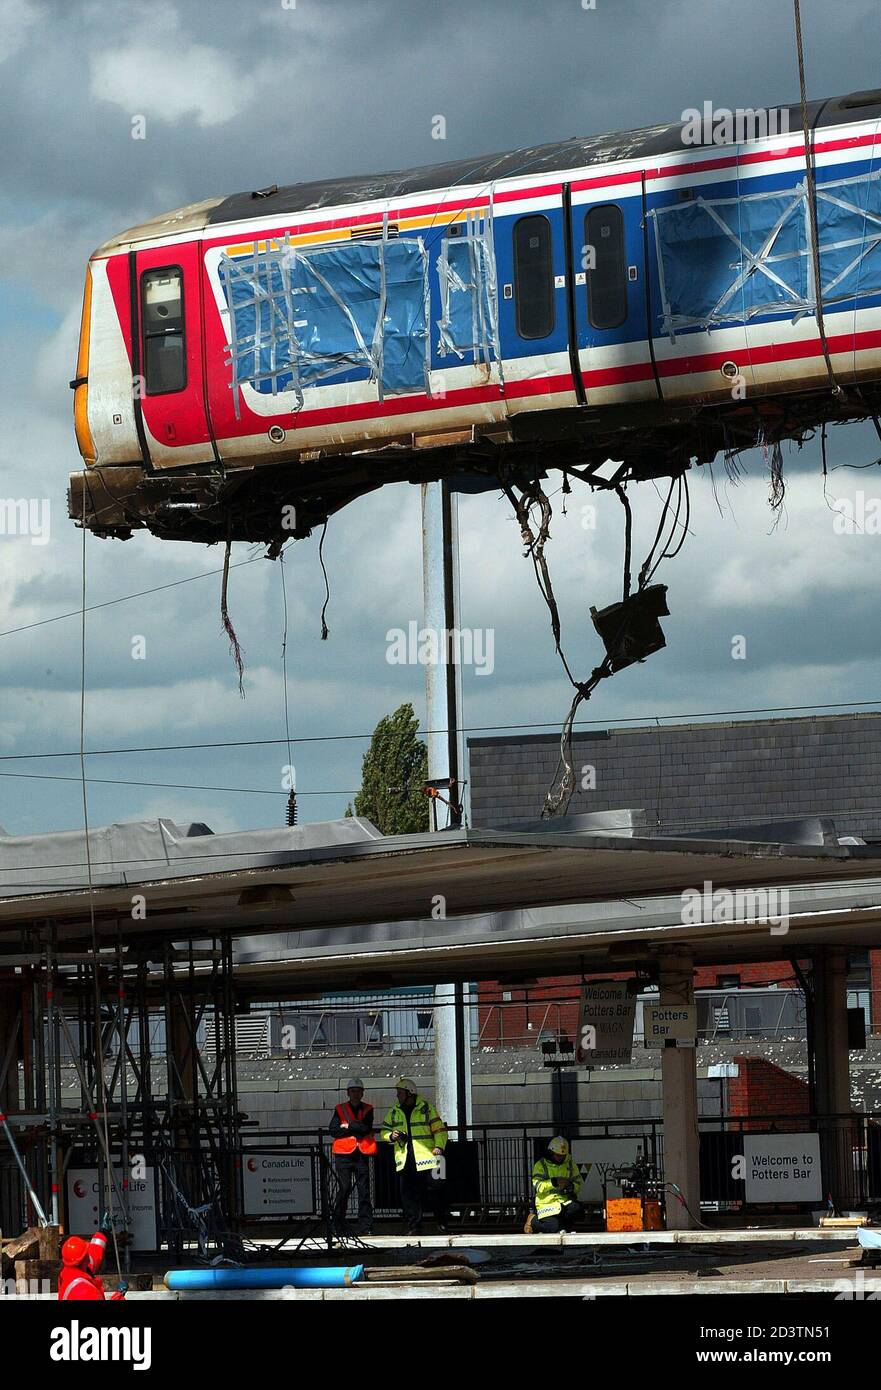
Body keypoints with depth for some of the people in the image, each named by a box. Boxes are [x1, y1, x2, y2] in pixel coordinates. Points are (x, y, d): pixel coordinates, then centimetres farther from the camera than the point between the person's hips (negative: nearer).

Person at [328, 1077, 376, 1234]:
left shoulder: (368, 1110, 12)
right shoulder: (340, 1109, 10)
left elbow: (366, 1128, -5)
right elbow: (333, 1130, -4)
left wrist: (348, 1126, -5)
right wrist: (357, 1129, -7)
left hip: (362, 1154, 1)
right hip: (344, 1155, -1)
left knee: (364, 1191, -2)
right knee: (344, 1189, -5)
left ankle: (364, 1227, -1)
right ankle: (338, 1226, 2)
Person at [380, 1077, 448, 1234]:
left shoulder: (426, 1108, 3)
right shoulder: (394, 1112, 15)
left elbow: (439, 1128, 2)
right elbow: (384, 1131, 21)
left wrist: (439, 1146, -12)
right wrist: (391, 1136, -1)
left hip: (425, 1157, -4)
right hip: (404, 1159, 4)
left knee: (432, 1190, -4)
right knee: (407, 1194, -1)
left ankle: (442, 1222, 9)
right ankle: (413, 1226, 3)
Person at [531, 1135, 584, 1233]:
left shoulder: (570, 1164, 10)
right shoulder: (541, 1165, -1)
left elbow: (578, 1184, 13)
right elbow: (537, 1187, -12)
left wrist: (571, 1186, -11)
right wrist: (553, 1182, -25)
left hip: (564, 1200, 4)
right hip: (547, 1202, -4)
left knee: (577, 1208, -30)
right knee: (553, 1228, -25)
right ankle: (533, 1221, 7)